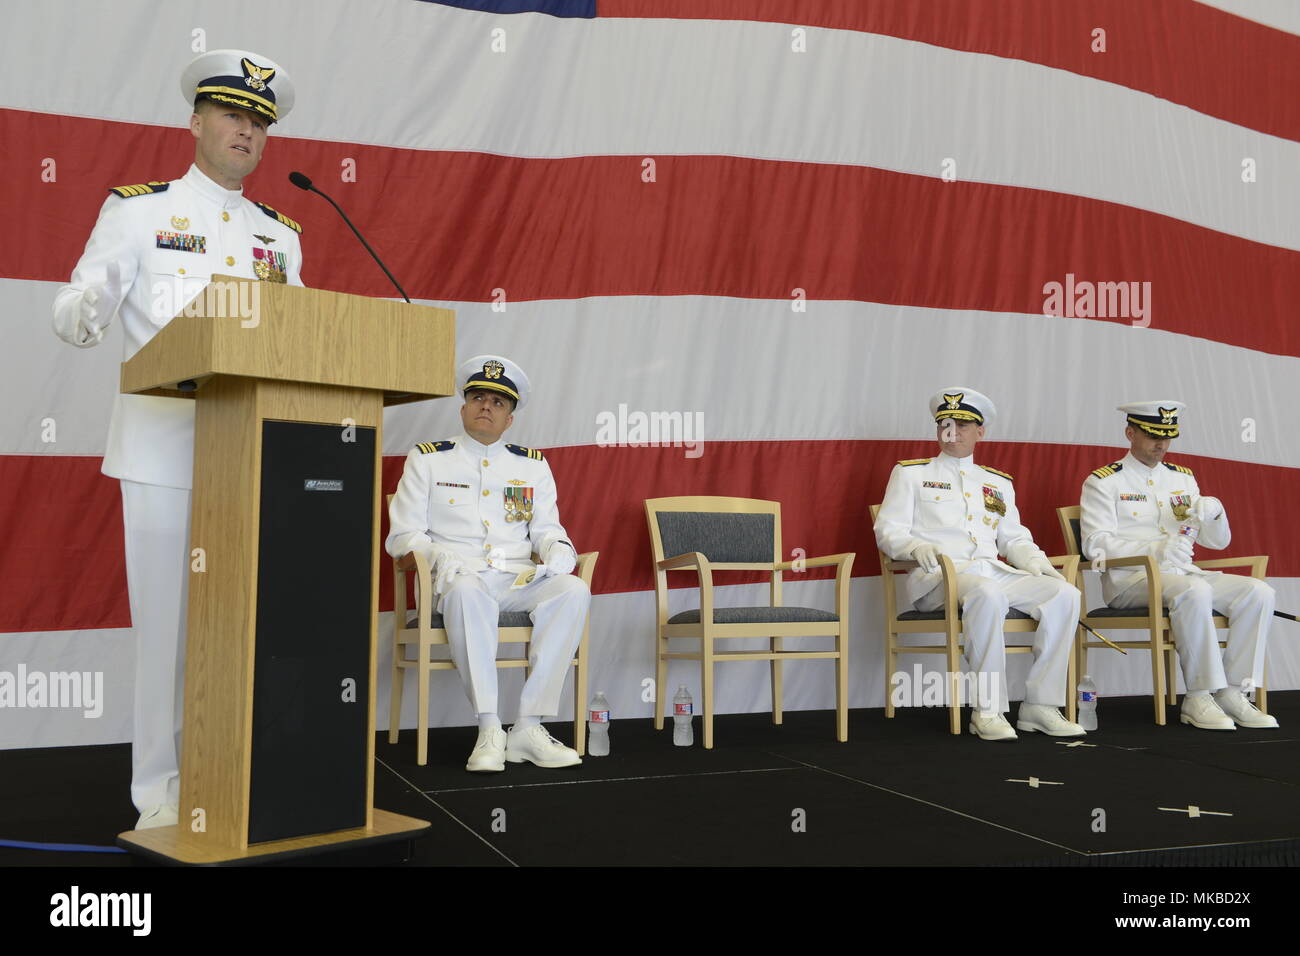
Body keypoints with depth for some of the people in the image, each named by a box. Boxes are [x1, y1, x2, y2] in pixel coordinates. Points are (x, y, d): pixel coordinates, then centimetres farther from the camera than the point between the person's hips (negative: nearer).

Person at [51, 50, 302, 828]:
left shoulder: (280, 234, 15)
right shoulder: (138, 210, 4)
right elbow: (74, 321, -2)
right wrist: (92, 305, -24)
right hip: (165, 450, -3)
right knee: (168, 619, -1)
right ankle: (160, 788, 11)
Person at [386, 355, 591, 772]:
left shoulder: (532, 465, 20)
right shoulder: (427, 460, 12)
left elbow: (546, 529, 18)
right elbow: (403, 535, 6)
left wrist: (558, 552, -7)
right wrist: (441, 559, -15)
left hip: (520, 580, 3)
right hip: (458, 577, -3)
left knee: (573, 591, -29)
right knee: (466, 591, -40)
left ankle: (529, 727, -28)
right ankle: (489, 730, -36)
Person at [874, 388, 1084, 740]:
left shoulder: (999, 483, 26)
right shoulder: (910, 473, 13)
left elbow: (1014, 539, 24)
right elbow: (887, 530, 4)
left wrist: (1038, 564, 3)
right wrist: (917, 547, -18)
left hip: (992, 570, 5)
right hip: (937, 575, -5)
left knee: (1064, 593, -20)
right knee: (988, 594, -39)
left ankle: (1040, 705, -16)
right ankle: (987, 711, -32)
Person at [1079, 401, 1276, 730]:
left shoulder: (1182, 478, 19)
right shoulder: (1103, 482, 1)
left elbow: (1219, 542, 20)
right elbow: (1095, 545, -12)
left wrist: (1213, 512, -4)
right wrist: (1155, 550, -24)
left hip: (1183, 573, 6)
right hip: (1129, 579, -6)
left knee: (1258, 592, -16)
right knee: (1195, 591, -35)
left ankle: (1232, 693, -16)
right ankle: (1198, 699, -29)